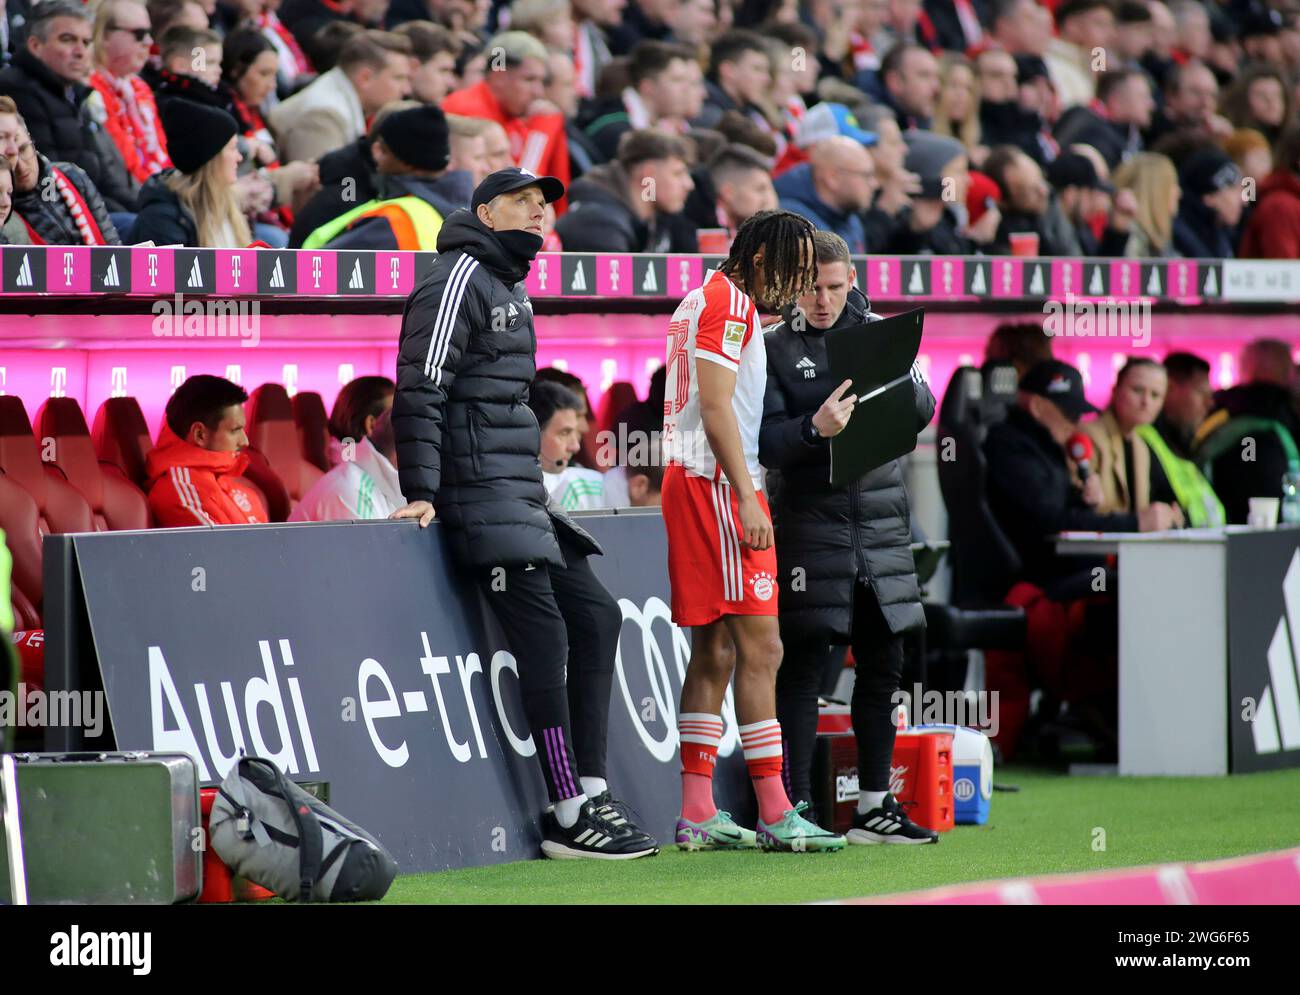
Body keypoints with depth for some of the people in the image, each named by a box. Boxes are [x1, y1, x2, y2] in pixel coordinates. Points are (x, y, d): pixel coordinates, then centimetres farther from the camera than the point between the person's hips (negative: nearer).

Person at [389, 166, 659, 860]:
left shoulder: (512, 289, 23)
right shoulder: (461, 277, -8)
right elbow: (420, 389, -15)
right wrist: (421, 492, -20)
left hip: (521, 493, 11)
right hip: (479, 491, -11)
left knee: (596, 615, 8)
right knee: (544, 633, -15)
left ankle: (590, 794, 9)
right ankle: (568, 817, -15)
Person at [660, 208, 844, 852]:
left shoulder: (702, 302, 22)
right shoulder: (730, 304, -9)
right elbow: (716, 407, -17)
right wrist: (747, 497, -20)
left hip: (689, 482, 11)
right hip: (717, 482, -11)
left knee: (714, 653, 9)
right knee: (760, 648, -12)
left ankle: (697, 815, 8)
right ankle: (775, 816, -14)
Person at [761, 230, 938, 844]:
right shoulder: (773, 346, 0)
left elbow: (921, 411, 2)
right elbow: (765, 442, -8)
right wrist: (814, 430, -27)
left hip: (880, 525, 4)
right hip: (807, 525, -4)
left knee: (882, 667, 7)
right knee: (802, 667, -6)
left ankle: (874, 808, 16)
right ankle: (795, 810, -5)